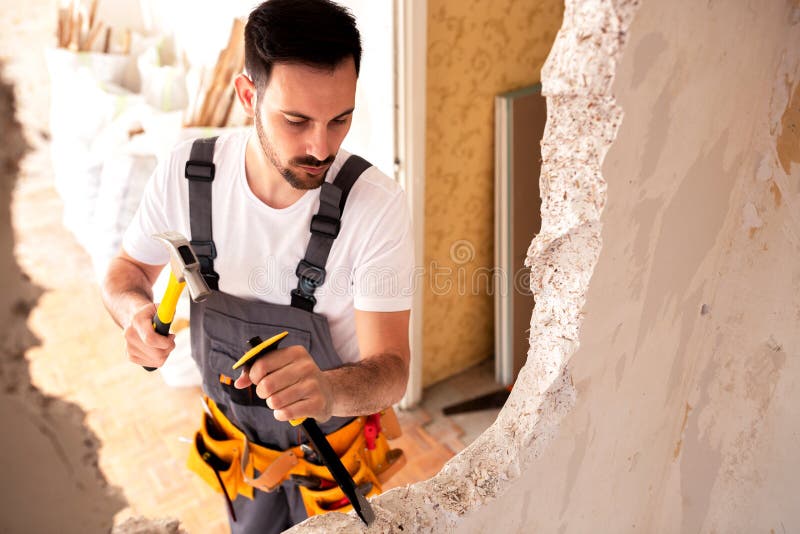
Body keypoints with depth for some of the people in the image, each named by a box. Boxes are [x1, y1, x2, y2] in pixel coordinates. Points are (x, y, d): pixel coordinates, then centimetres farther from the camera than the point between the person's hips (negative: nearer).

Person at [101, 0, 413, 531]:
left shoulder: (378, 205, -30)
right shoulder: (187, 173, -20)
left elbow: (390, 369, -28)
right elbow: (127, 269, -2)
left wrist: (329, 389, -51)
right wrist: (136, 311, -26)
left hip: (334, 443, -3)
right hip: (236, 432, 3)